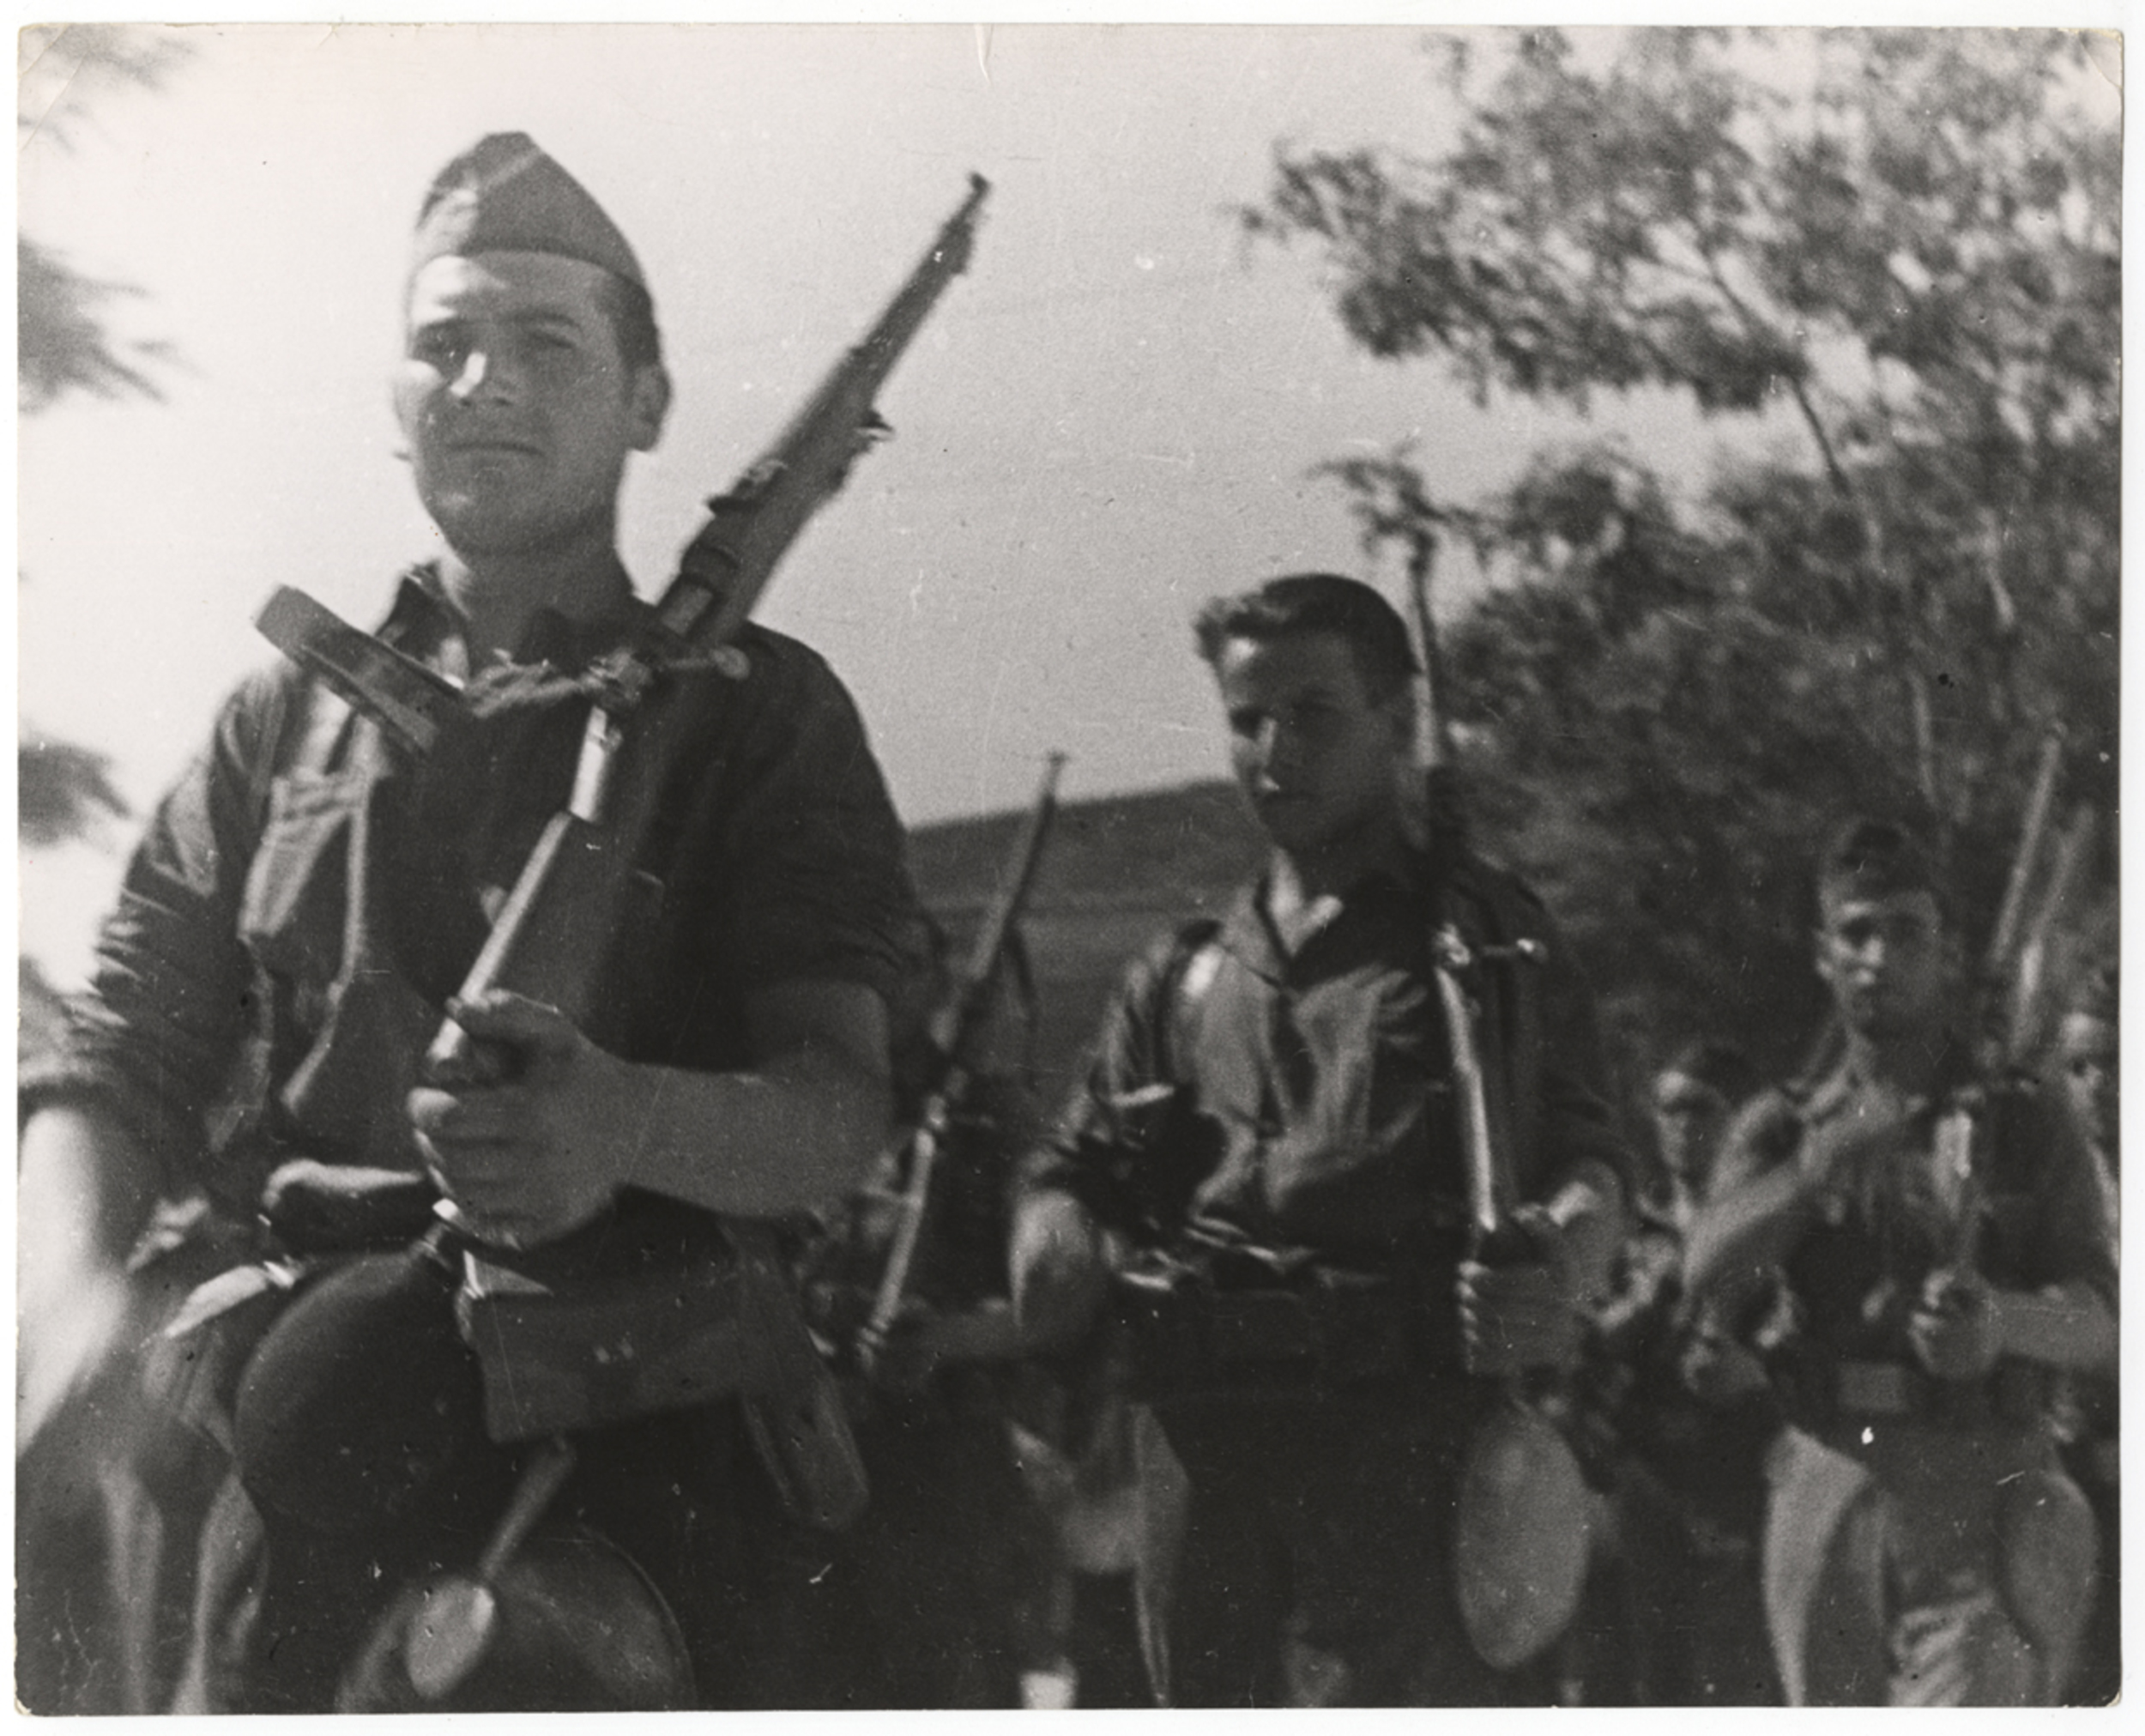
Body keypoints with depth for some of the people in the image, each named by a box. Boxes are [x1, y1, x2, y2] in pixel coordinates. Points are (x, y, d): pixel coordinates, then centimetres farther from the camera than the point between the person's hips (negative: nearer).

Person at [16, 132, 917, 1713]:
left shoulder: (756, 709, 9)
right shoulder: (289, 718, 17)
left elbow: (839, 1112, -2)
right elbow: (120, 1067, 11)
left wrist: (633, 1127, -25)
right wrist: (76, 1277, -11)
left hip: (651, 1454, -2)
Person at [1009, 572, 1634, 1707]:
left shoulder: (1490, 943, 11)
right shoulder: (1180, 981, 23)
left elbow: (1588, 1159, 4)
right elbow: (1069, 1167, 20)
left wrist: (1561, 1260, -19)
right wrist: (1056, 1235, -5)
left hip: (1412, 1438, -4)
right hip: (1204, 1444, 5)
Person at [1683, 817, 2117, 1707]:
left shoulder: (2024, 1124, 8)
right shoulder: (1781, 1126, 12)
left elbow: (2102, 1321, 0)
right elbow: (1707, 1272, -5)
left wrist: (2003, 1320, -23)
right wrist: (1823, 1165, -21)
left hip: (1986, 1497, -2)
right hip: (1827, 1490, 3)